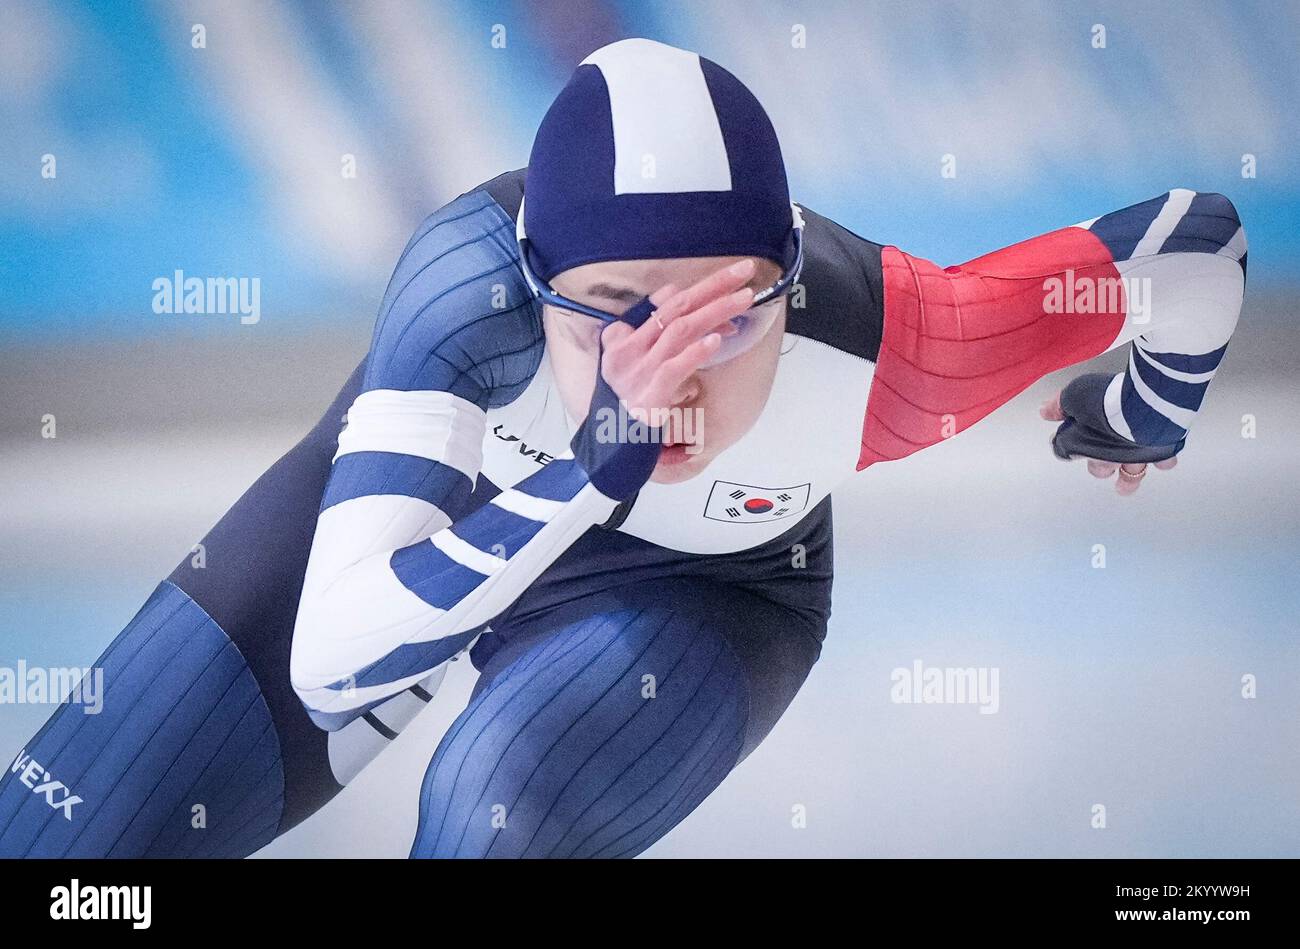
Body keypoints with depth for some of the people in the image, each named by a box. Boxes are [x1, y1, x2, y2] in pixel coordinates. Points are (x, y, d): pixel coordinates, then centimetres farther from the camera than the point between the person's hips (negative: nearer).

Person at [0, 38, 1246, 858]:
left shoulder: (883, 347, -37)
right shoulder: (474, 274, -39)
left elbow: (1200, 241, -21)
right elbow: (331, 664, -44)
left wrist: (1142, 421, 0)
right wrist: (591, 468, -56)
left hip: (704, 584, 0)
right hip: (434, 485, 1)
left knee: (502, 804, -33)